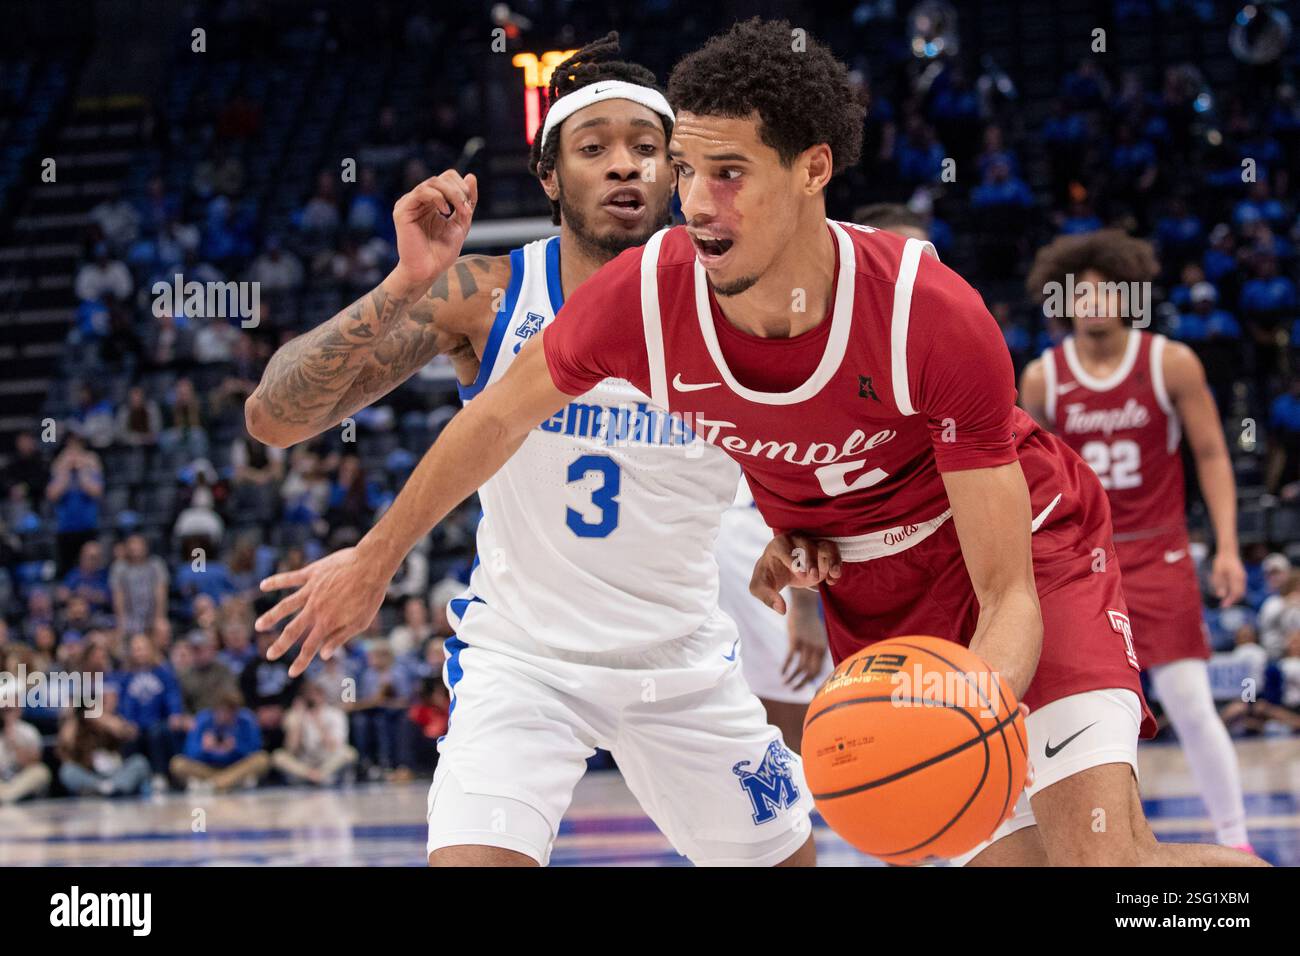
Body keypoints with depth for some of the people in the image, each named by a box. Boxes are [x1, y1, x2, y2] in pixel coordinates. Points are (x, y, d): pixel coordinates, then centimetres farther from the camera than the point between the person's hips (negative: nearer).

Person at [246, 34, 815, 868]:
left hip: (685, 663, 3)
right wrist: (407, 284, -35)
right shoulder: (485, 296, -15)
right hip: (519, 654, -2)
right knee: (472, 858, -24)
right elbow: (274, 418, -22)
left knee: (786, 856, 16)